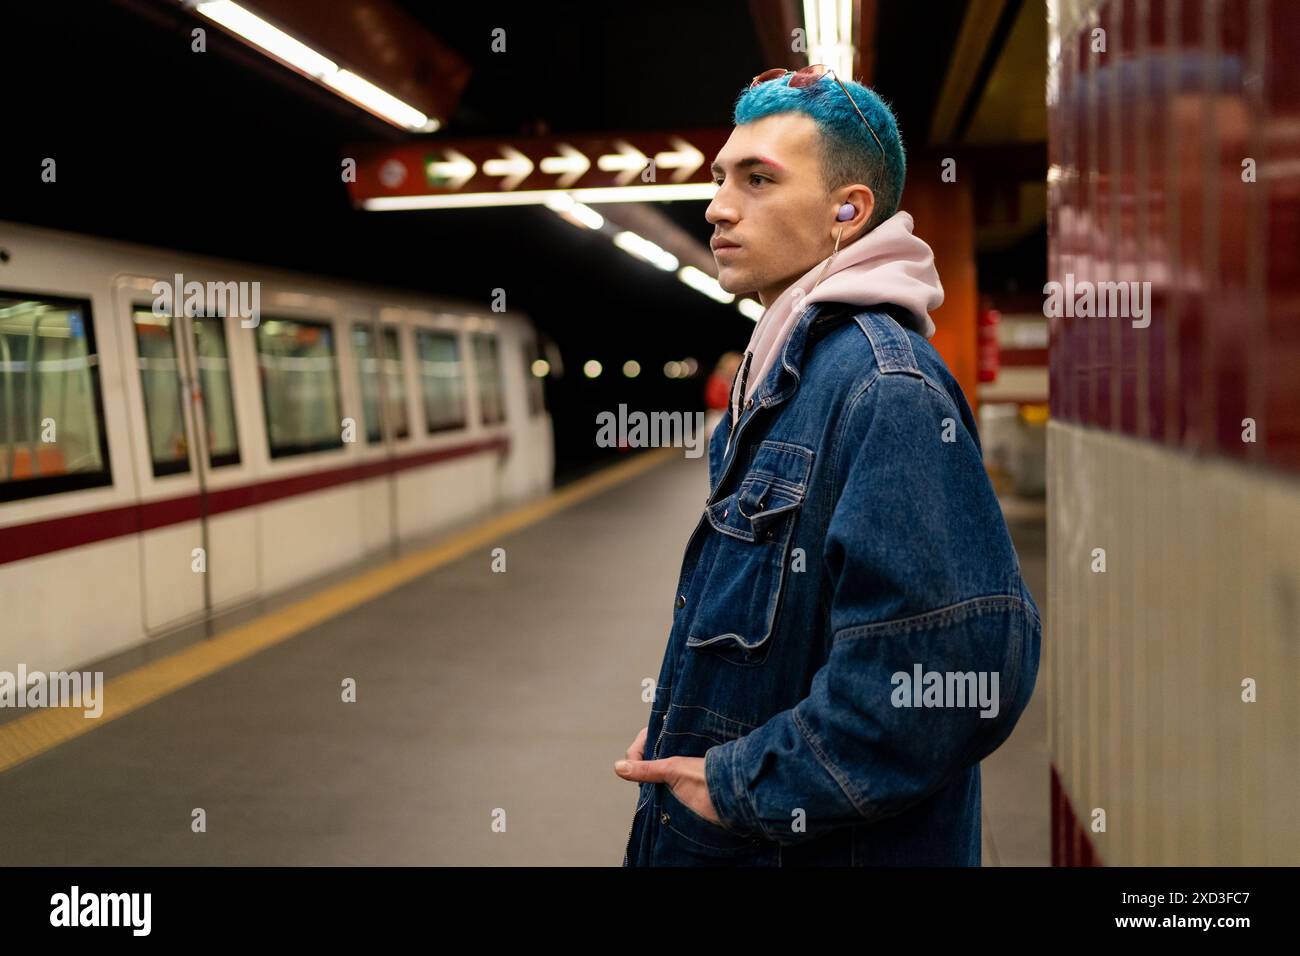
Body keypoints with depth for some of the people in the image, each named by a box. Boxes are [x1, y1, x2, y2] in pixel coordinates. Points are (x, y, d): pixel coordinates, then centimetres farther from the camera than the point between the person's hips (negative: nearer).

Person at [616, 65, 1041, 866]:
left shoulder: (887, 386, -22)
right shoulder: (783, 376, 8)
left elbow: (963, 659, -32)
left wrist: (744, 785, -23)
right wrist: (681, 730, 7)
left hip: (824, 846, -9)